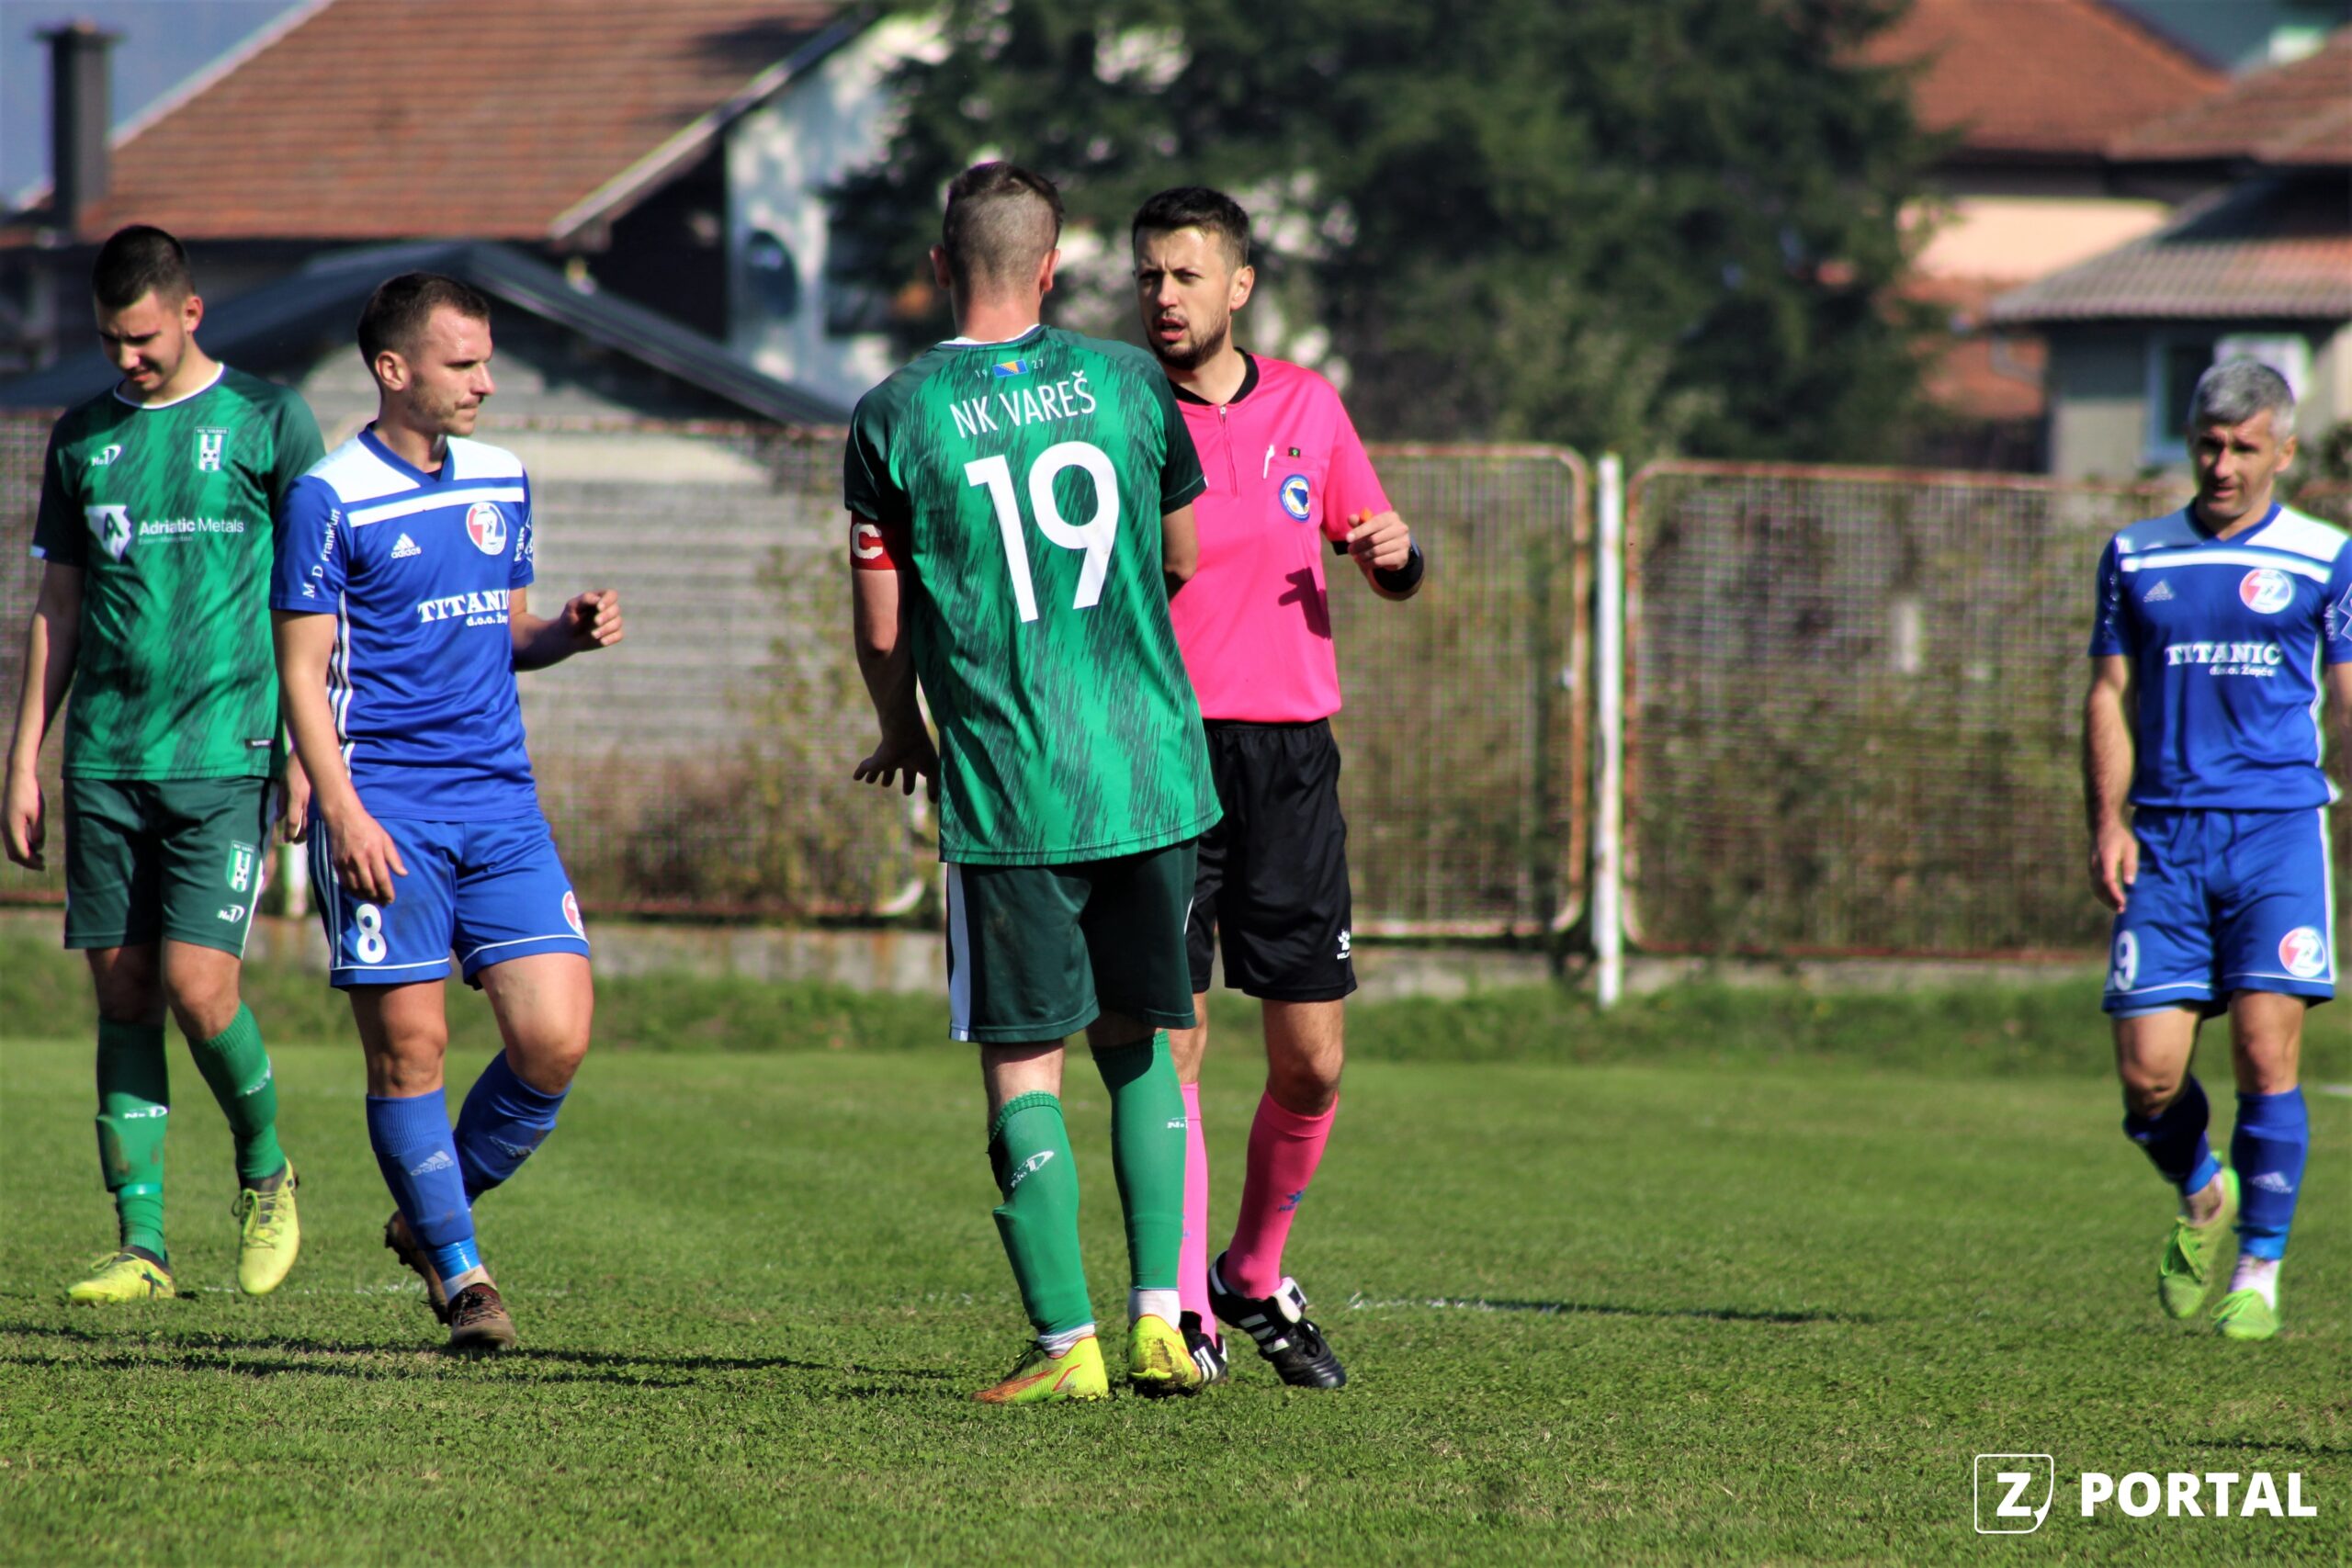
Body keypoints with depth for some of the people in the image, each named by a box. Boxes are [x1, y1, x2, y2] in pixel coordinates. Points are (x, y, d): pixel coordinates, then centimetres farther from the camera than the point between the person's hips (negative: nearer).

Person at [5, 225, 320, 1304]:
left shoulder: (267, 421, 1)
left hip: (227, 756, -4)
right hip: (106, 760, 4)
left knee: (197, 984, -13)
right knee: (123, 992, 2)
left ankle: (266, 1173, 13)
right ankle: (140, 1245, 5)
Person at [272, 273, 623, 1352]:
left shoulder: (501, 483, 14)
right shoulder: (331, 498, -4)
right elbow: (302, 670, -6)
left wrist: (567, 633, 3)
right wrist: (342, 809, -16)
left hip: (501, 804, 5)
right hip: (386, 814, -5)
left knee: (554, 1040, -5)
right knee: (409, 1048, -4)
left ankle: (432, 1216, 17)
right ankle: (459, 1271, 10)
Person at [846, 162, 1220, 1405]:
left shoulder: (893, 418, -4)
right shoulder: (1126, 383, 3)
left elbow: (882, 625, 0)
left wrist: (902, 735, 20)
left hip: (1006, 788, -3)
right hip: (1153, 768, 3)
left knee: (1024, 1067, 3)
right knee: (1140, 1047, 15)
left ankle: (1065, 1341, -1)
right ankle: (1158, 1321, 8)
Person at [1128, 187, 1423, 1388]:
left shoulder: (1306, 407, 9)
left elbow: (1377, 553, 21)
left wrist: (1395, 557, -2)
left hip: (1289, 754, 3)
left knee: (1313, 1063, 4)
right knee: (1170, 1044, -10)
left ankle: (1258, 1280, 25)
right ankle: (1183, 1311, -5)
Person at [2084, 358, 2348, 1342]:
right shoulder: (2137, 557, 11)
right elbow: (2110, 695, 14)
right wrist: (2108, 823, 2)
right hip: (2167, 841, 2)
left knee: (2266, 1056, -10)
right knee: (2147, 1072, -5)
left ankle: (2260, 1273, 2)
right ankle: (2202, 1198, 27)